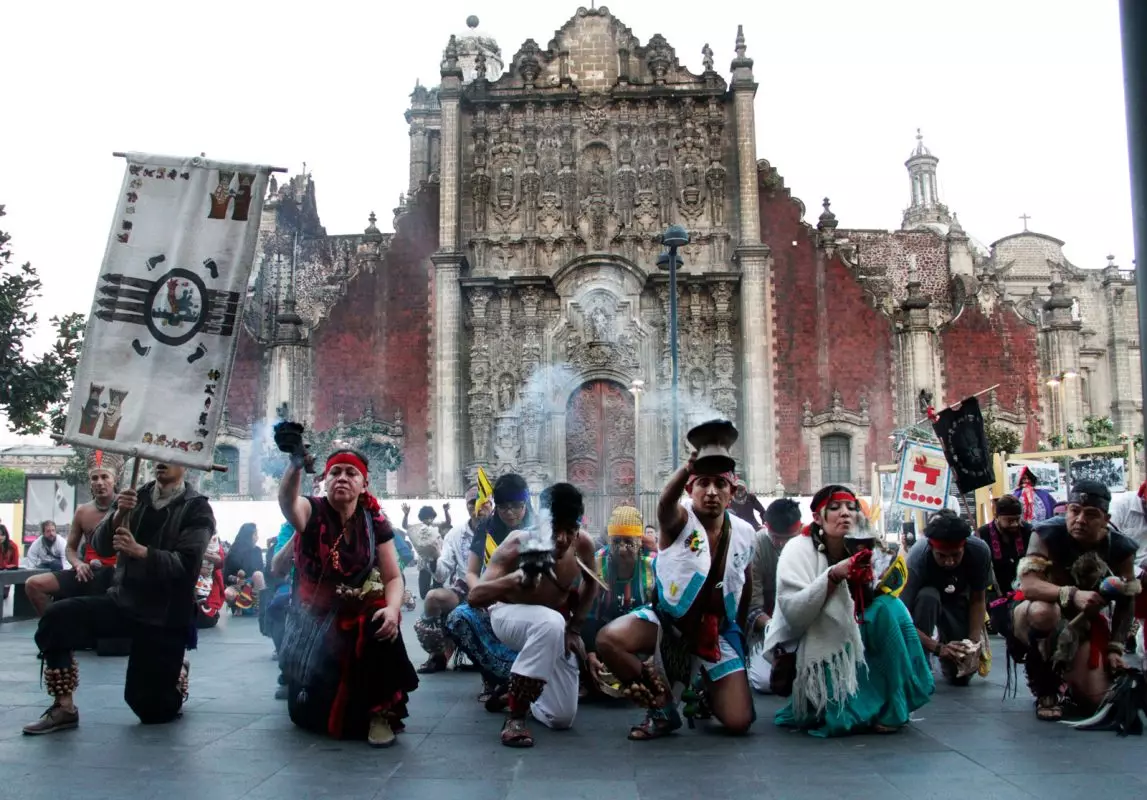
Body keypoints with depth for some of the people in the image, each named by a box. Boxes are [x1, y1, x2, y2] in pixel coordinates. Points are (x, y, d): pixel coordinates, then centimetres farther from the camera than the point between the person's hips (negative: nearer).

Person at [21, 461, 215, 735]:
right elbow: (101, 547, 0)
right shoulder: (135, 497, 8)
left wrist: (141, 551, -32)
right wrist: (118, 516, -19)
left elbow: (186, 563, -17)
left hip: (165, 615, -4)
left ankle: (175, 675, 32)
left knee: (152, 708, -3)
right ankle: (64, 708, -11)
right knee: (56, 617, -23)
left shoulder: (197, 508, -6)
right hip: (123, 601, 4)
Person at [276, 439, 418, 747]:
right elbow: (287, 502, -39)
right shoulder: (312, 511, -14)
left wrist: (392, 609, -32)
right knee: (308, 715, 2)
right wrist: (296, 463, -62)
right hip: (314, 619, 0)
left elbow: (393, 577, -8)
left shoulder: (375, 522, -7)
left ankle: (380, 712, -14)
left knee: (384, 629, -35)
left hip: (359, 615, 0)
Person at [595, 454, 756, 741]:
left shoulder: (744, 533, -5)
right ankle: (663, 708, -8)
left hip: (717, 631, 3)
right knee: (609, 639, -32)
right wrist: (689, 467, -67)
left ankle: (706, 687, 27)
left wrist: (740, 628, 20)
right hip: (667, 620, -2)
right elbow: (666, 501, -46)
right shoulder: (680, 520, -19)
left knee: (739, 721, -10)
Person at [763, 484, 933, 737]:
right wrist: (833, 576, -36)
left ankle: (891, 708, -12)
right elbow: (793, 613, -27)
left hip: (847, 643, 6)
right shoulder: (798, 549, -15)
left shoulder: (862, 550, 2)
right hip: (802, 650, -6)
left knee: (889, 606, -20)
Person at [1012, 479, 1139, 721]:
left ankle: (1063, 674, 28)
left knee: (1096, 699, -10)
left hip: (1088, 622, 4)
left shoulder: (1120, 547, -10)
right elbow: (1028, 585, -32)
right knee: (1043, 611, -40)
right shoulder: (1047, 534, -22)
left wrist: (1115, 648, -4)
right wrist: (1073, 595, -47)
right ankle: (1046, 690, -14)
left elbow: (1126, 602, 2)